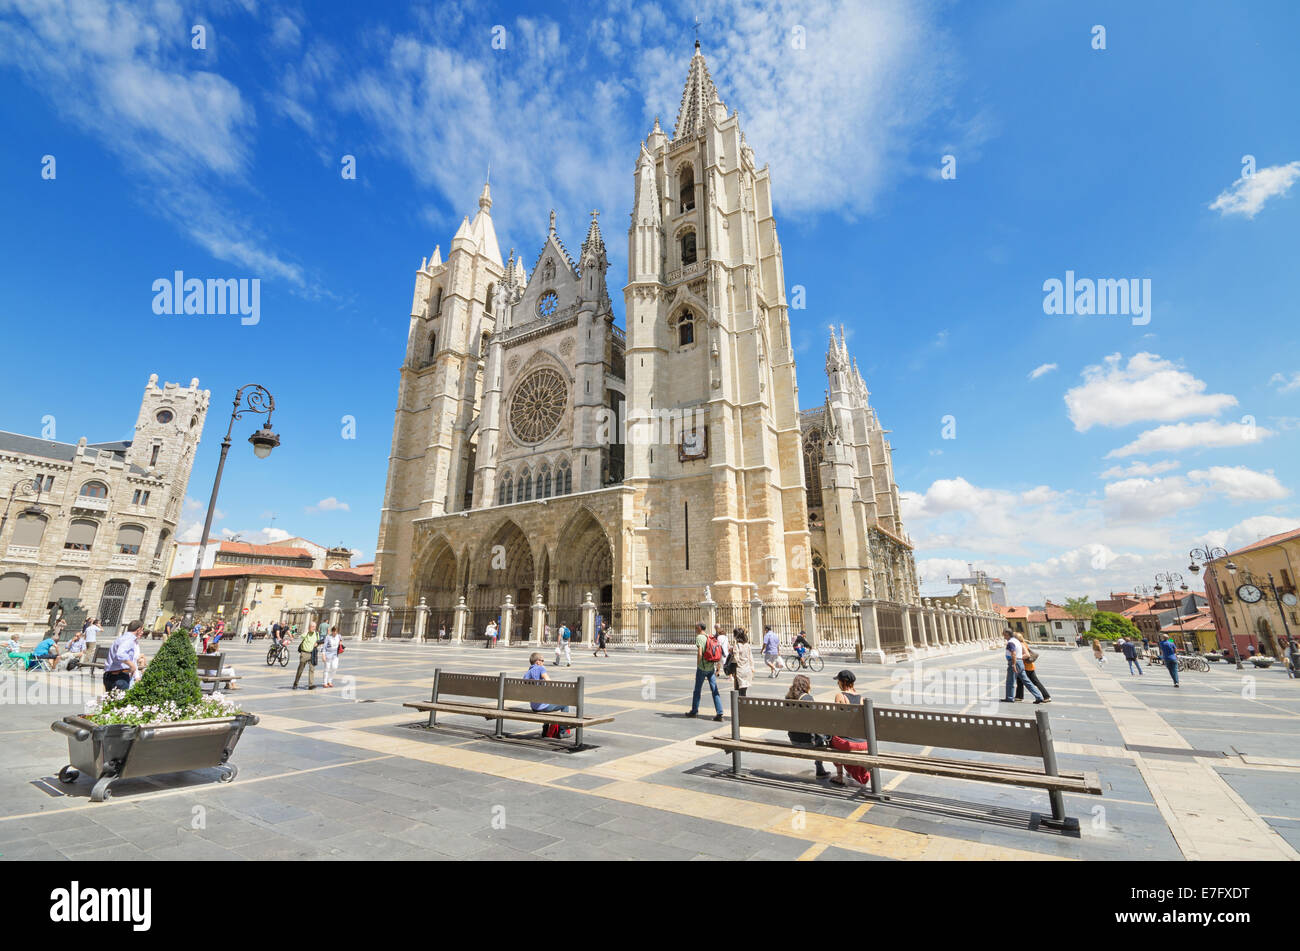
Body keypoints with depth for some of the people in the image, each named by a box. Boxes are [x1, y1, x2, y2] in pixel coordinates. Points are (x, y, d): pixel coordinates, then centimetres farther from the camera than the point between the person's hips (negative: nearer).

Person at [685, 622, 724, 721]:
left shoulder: (700, 637, -11)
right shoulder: (712, 638, 10)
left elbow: (699, 653, -19)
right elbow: (719, 654, 12)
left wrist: (697, 665, -7)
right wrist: (717, 668, 16)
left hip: (702, 668, -6)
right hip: (712, 668, 6)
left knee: (697, 689, 10)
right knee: (715, 690, 4)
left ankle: (694, 711, 22)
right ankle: (719, 714, -2)